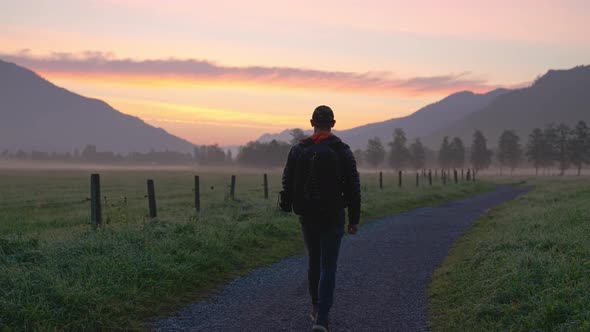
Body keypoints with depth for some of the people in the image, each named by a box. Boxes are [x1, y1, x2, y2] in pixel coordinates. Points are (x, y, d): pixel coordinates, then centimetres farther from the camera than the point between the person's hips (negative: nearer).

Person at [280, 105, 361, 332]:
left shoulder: (298, 150, -1)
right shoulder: (342, 152, -7)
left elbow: (287, 183, 1)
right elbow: (353, 188, -8)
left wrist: (286, 205, 19)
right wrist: (354, 219, 0)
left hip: (307, 217, 3)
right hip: (333, 218, -3)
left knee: (314, 260, 21)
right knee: (328, 267, 0)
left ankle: (317, 307, 32)